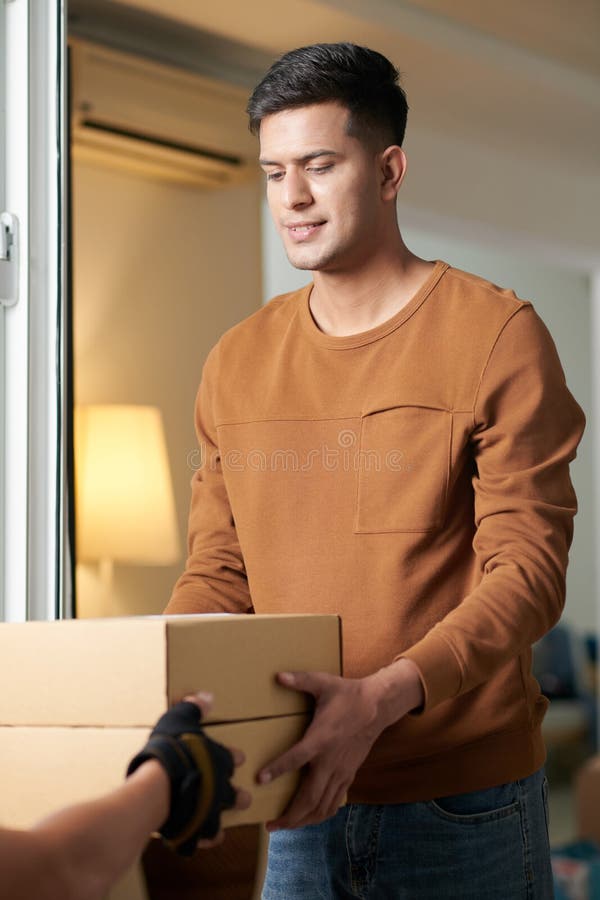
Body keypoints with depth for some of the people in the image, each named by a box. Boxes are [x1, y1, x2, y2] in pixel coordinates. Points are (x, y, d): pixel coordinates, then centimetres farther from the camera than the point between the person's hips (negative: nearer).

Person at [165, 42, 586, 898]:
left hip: (462, 802, -4)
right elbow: (218, 570, 10)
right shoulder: (237, 362, 8)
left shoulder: (497, 336, -7)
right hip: (300, 801, 4)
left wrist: (381, 699, -28)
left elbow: (528, 570, -14)